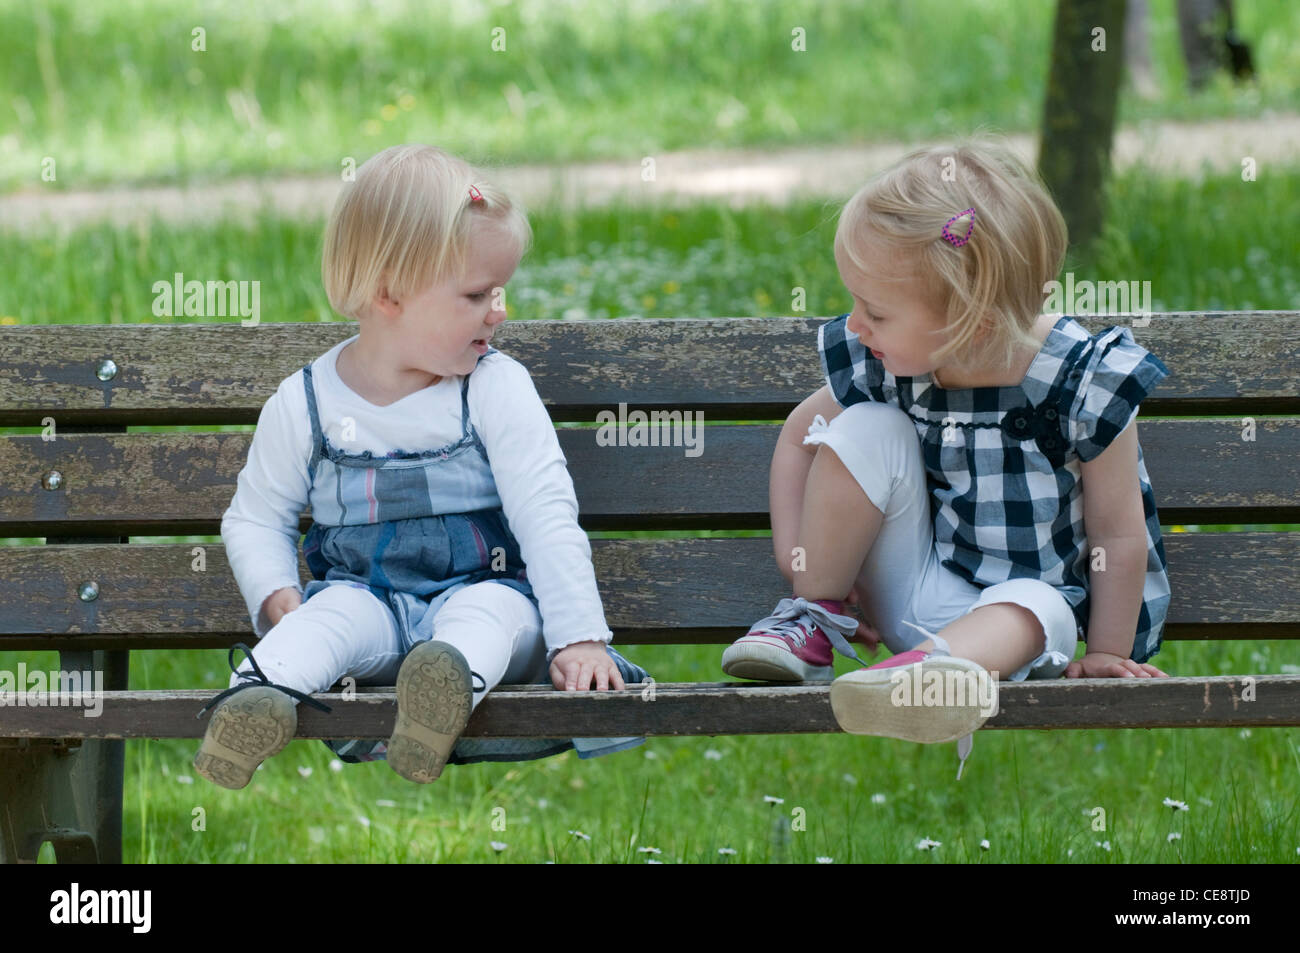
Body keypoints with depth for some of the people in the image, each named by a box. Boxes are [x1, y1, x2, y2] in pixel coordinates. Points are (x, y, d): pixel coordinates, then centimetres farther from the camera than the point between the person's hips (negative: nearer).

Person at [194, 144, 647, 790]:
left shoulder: (496, 390, -1)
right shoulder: (304, 404, 2)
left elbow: (547, 514, -6)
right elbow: (256, 515, 13)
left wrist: (579, 636, -16)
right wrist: (275, 593, -9)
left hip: (484, 590, -1)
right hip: (368, 597, 1)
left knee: (491, 612, -35)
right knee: (335, 612, -32)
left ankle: (454, 675, -67)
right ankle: (262, 695, -58)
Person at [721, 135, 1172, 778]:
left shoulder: (1081, 386, -23)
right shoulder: (876, 369, -11)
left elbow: (1118, 534, -15)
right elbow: (798, 437, 8)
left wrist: (1106, 656, -11)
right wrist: (796, 559, -3)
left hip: (1017, 604, -4)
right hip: (907, 586, 4)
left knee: (1039, 606, -38)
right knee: (867, 429, -17)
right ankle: (812, 620, -7)